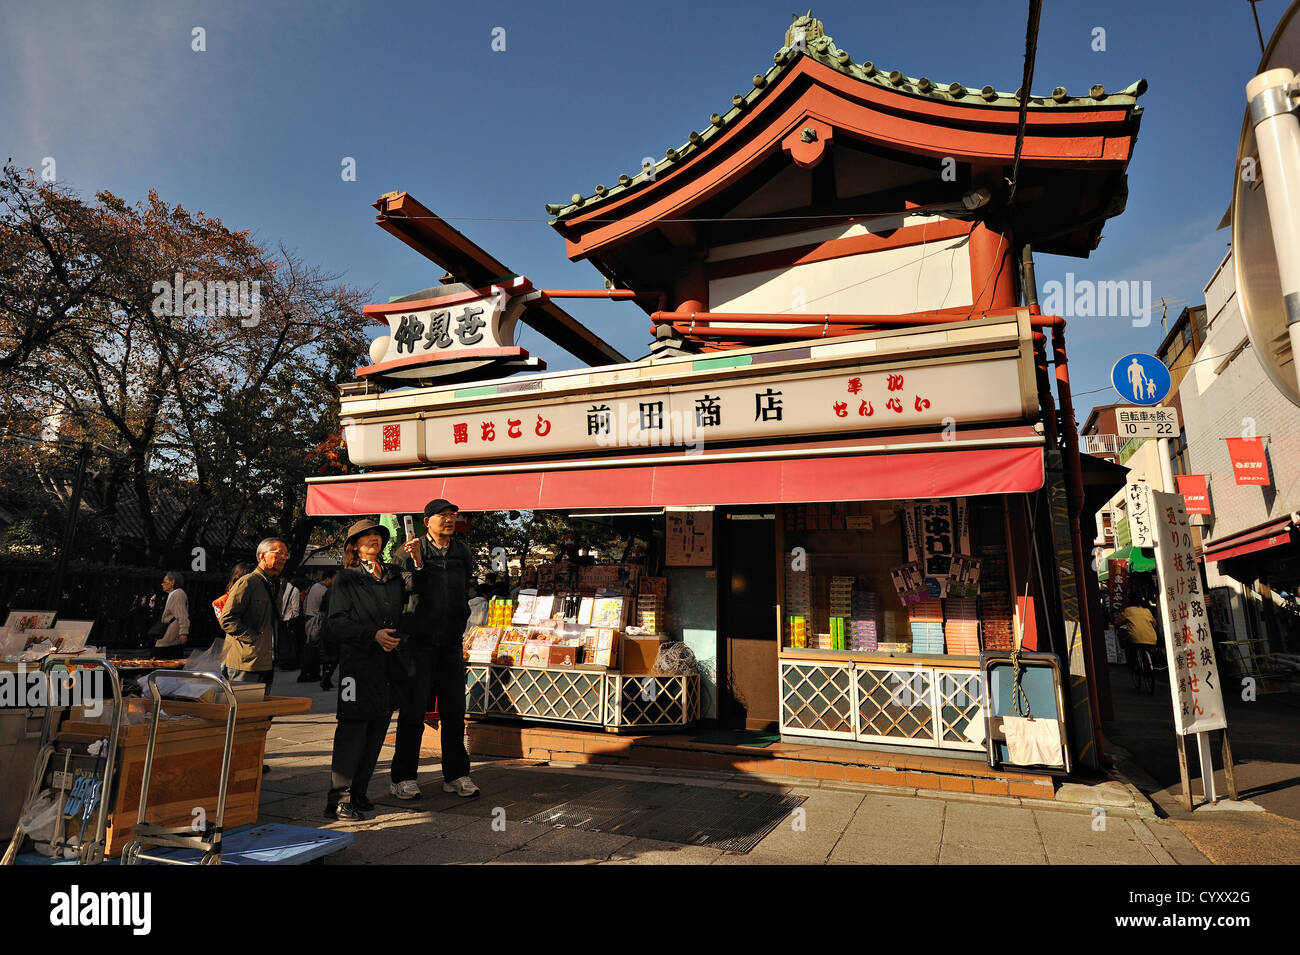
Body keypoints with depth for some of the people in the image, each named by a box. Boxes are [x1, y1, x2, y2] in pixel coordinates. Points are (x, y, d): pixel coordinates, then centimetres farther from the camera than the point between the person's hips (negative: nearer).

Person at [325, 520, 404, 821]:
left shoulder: (395, 576, 15)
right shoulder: (346, 579, 2)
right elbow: (337, 621, -5)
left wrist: (398, 638, 4)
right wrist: (373, 635, -14)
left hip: (388, 662, 5)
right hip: (358, 662, -5)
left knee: (377, 729, 9)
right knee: (353, 730, -7)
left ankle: (358, 793, 21)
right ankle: (339, 800, 1)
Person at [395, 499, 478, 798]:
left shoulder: (461, 551, 11)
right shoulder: (413, 550, -5)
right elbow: (406, 592, -13)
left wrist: (463, 613, 10)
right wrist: (417, 564, -25)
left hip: (451, 642, 5)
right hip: (419, 641, -4)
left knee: (454, 711, 9)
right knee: (413, 712, 2)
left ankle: (455, 774, 20)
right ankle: (403, 777, 15)